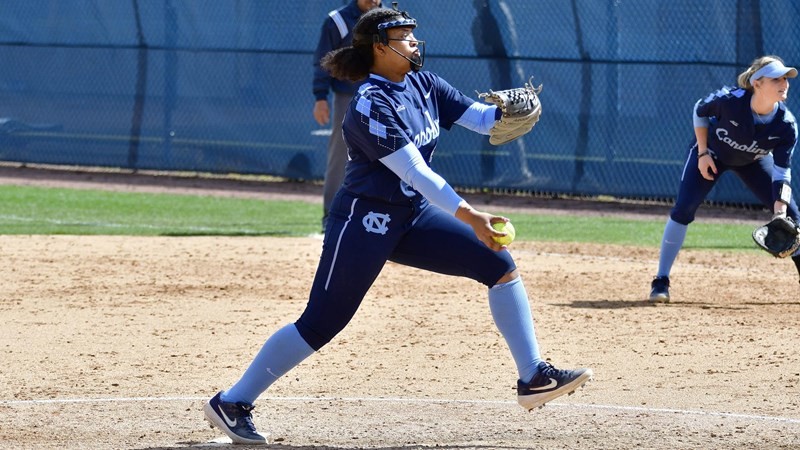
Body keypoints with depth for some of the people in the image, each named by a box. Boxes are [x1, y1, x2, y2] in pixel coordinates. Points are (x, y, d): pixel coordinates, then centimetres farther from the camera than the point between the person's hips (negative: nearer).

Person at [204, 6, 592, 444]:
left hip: (413, 216, 8)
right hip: (365, 221, -8)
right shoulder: (371, 104, -20)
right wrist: (469, 217, -32)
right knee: (320, 324, -7)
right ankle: (232, 402, 5)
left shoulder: (423, 85, 4)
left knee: (499, 264, -2)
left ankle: (534, 377, 1)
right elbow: (416, 172, -26)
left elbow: (481, 119, 1)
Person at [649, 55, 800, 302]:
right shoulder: (730, 100, -37)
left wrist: (780, 212, -41)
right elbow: (700, 111, -14)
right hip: (711, 153, -2)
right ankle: (661, 281, -7)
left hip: (753, 161, 2)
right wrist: (703, 153, -17)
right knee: (683, 208, -15)